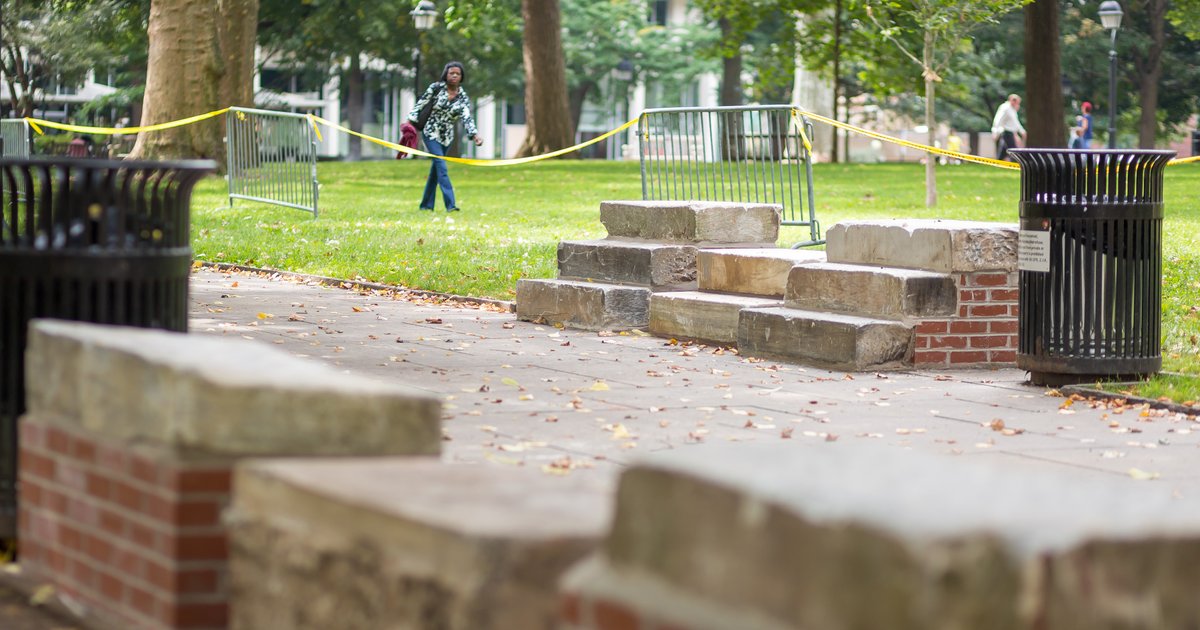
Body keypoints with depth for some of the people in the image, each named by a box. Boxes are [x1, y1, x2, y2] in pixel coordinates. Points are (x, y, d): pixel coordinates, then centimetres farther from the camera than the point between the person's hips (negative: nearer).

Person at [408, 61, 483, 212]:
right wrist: (410, 122, -9)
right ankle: (450, 204, -23)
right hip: (431, 133, -4)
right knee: (441, 167, -15)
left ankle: (426, 205, 22)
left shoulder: (463, 97, -4)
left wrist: (475, 135, -30)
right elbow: (420, 104, -5)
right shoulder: (436, 87, -11)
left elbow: (467, 117, -14)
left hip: (447, 136, 4)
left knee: (436, 169, 11)